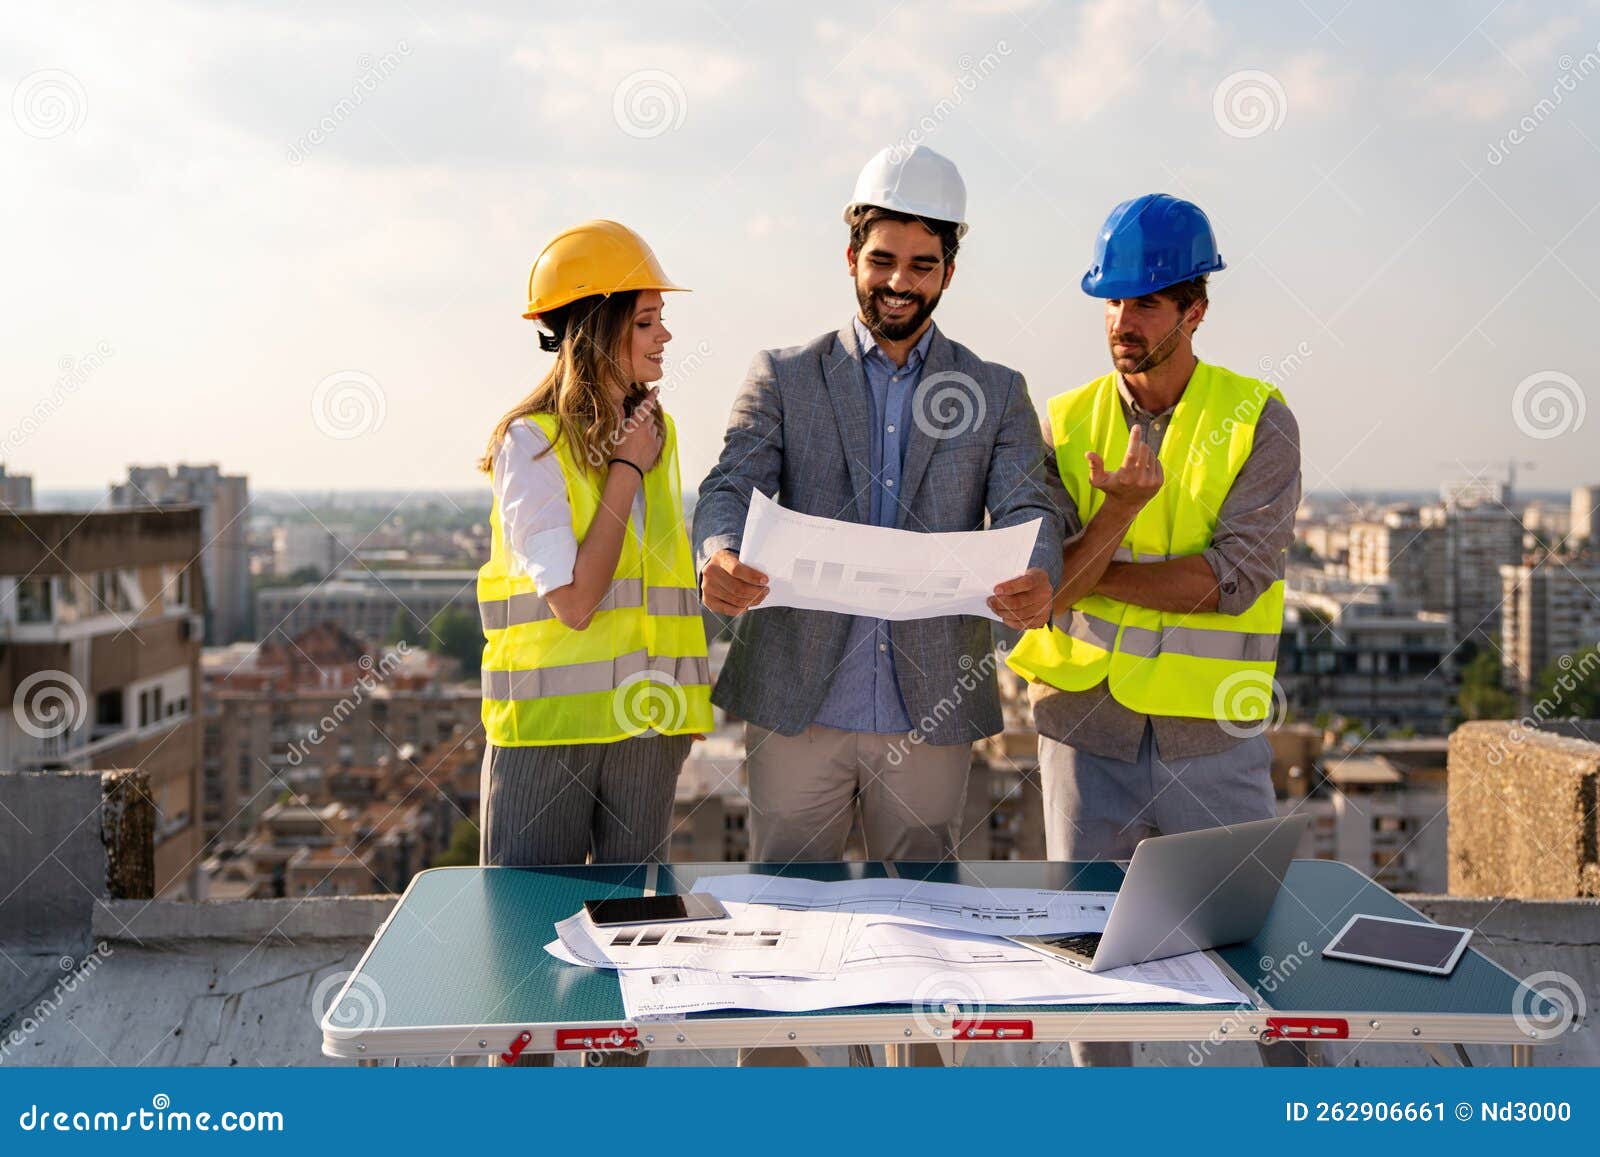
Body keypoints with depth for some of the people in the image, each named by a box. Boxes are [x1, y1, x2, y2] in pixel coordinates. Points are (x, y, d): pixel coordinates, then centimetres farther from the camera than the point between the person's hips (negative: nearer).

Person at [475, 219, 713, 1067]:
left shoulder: (657, 435, 10)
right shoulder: (532, 442, -10)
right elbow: (574, 599, -18)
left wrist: (677, 709, 15)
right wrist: (625, 472, -11)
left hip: (644, 720, 6)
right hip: (547, 720, -5)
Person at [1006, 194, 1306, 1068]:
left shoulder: (1256, 420, -3)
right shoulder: (1067, 423, 4)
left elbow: (1234, 577, -14)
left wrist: (1087, 571, -10)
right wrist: (1117, 511, -23)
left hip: (1211, 734, -2)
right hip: (1086, 726, 3)